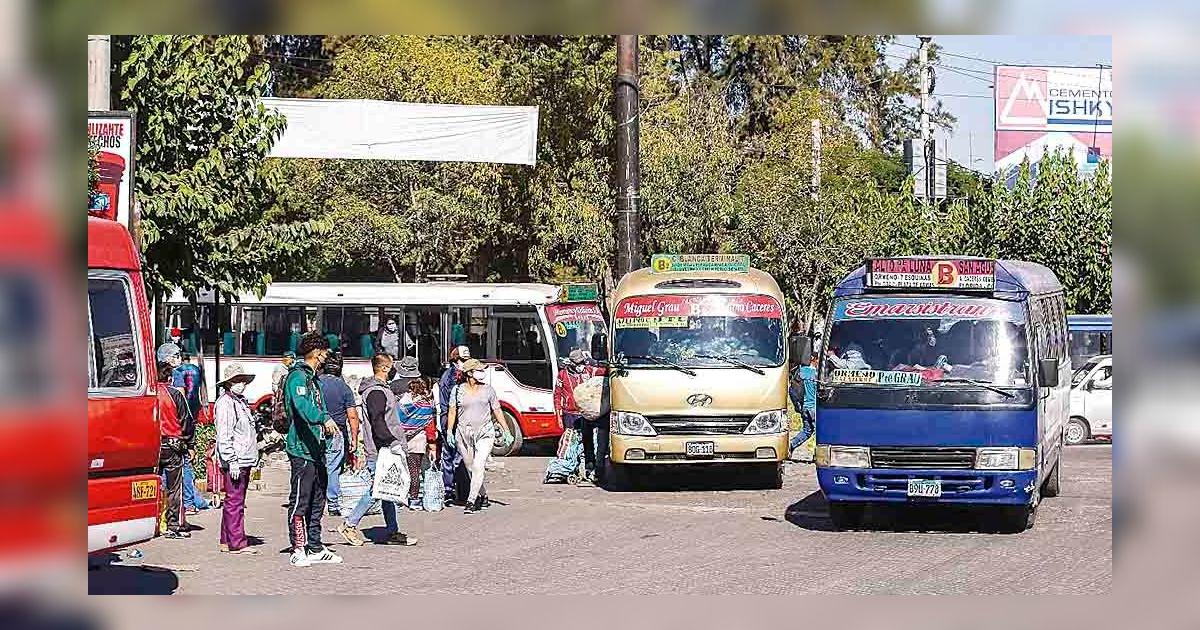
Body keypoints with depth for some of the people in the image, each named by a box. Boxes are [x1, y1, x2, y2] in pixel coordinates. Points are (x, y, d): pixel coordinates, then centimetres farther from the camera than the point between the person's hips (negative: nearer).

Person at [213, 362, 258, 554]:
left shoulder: (241, 402, 20)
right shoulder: (225, 403, -10)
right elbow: (224, 436, -17)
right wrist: (232, 461, -21)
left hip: (244, 461, 10)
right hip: (235, 462, -10)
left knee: (234, 501, 12)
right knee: (235, 502, -8)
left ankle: (227, 542, 17)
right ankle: (237, 543, -8)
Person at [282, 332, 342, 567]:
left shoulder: (311, 377, 20)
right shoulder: (297, 376, -11)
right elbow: (302, 405, -29)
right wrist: (325, 418, -43)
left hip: (316, 449, 10)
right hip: (302, 449, -10)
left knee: (317, 500, 13)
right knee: (300, 501, -7)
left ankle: (315, 549, 18)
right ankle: (298, 550, -5)